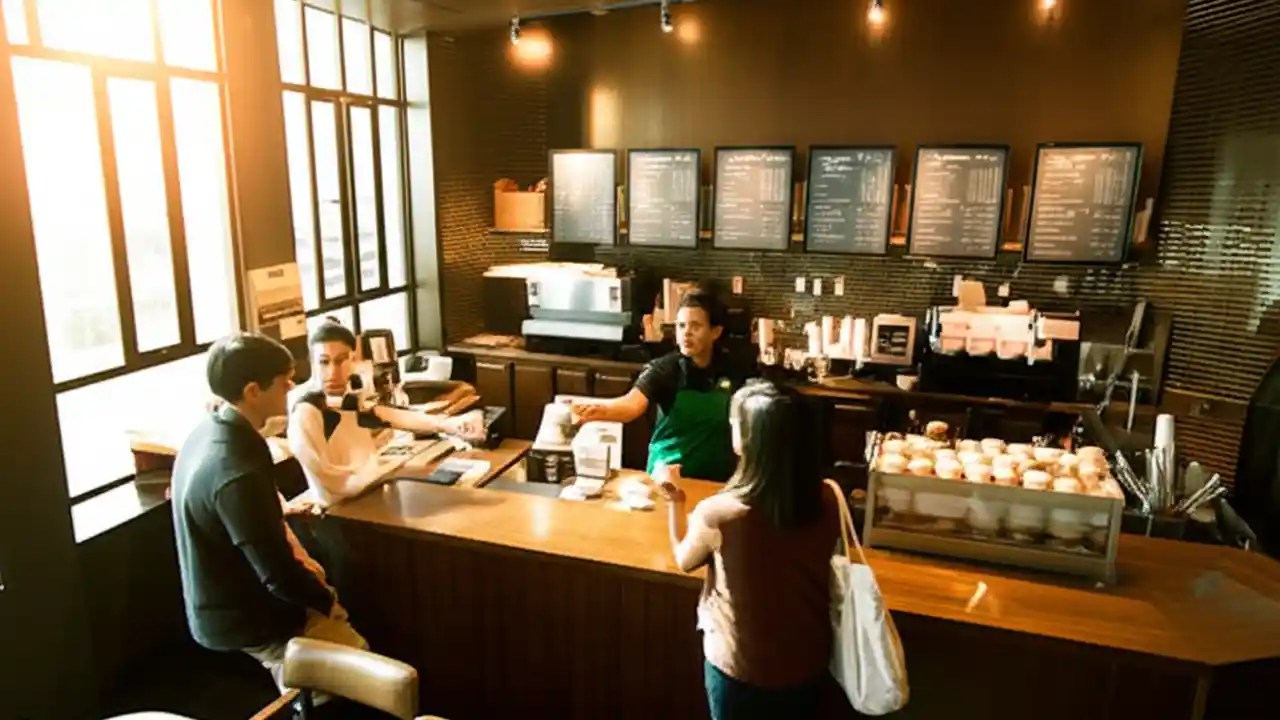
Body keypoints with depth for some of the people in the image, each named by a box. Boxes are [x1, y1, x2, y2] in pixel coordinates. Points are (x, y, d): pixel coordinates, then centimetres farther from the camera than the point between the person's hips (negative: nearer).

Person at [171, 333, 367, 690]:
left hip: (222, 599, 9)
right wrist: (325, 600, -11)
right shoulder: (238, 471, -33)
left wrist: (290, 547, 1)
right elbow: (279, 574, -28)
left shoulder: (208, 431, -4)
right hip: (242, 618, -9)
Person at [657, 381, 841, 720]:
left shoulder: (718, 512, -28)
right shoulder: (826, 502, -17)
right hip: (808, 662, 3)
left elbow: (684, 561, -7)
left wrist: (674, 500, 2)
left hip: (741, 668, -3)